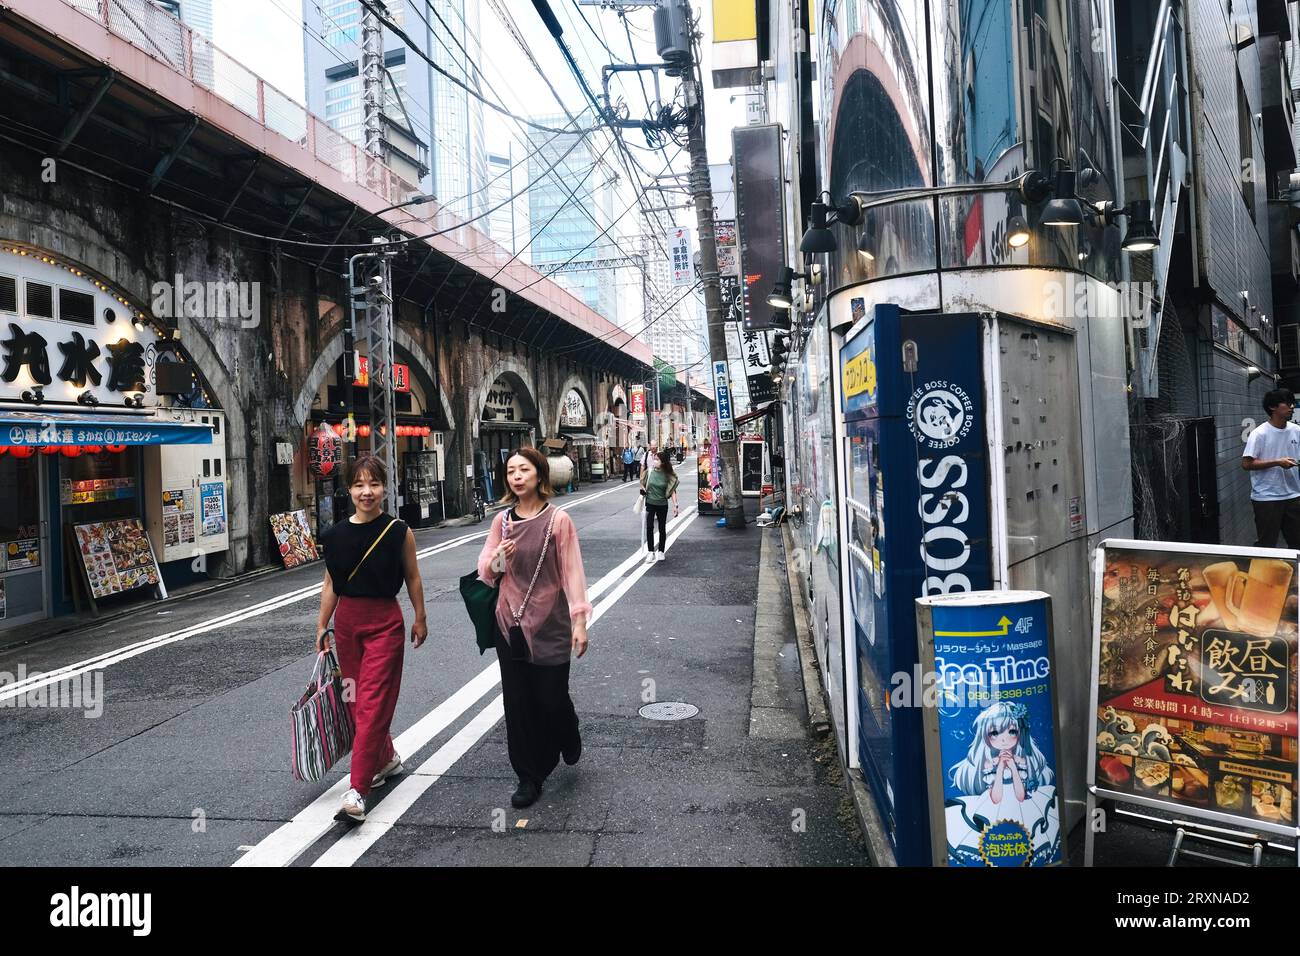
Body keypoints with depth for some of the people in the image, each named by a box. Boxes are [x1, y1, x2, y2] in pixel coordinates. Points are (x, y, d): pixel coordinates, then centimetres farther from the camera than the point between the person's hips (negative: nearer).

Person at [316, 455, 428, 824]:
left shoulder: (398, 532, -8)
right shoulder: (336, 534, 0)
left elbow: (412, 578, 2)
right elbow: (331, 584, 8)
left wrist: (420, 619, 8)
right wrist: (322, 628, 9)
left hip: (384, 623, -4)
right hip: (346, 622, 5)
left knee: (372, 704, -7)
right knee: (358, 702, 15)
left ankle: (357, 792, -5)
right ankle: (386, 759, 37)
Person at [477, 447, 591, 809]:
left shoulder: (558, 520, -8)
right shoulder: (502, 521, 3)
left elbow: (571, 571, -8)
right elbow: (485, 572, 7)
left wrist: (580, 621, -11)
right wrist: (498, 558, -15)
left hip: (549, 624, -3)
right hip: (510, 625, 4)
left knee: (552, 698, 4)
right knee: (518, 702, 7)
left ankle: (568, 738, 40)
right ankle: (529, 777, 23)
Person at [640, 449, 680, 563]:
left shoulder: (668, 475, -8)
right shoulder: (650, 471, -5)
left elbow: (672, 490, -7)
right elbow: (642, 483, 12)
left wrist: (675, 505, -15)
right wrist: (643, 489, -9)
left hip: (662, 504, -1)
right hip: (650, 503, 1)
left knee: (662, 528, 9)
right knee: (649, 527, -7)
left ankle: (661, 551, 24)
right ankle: (650, 552, 1)